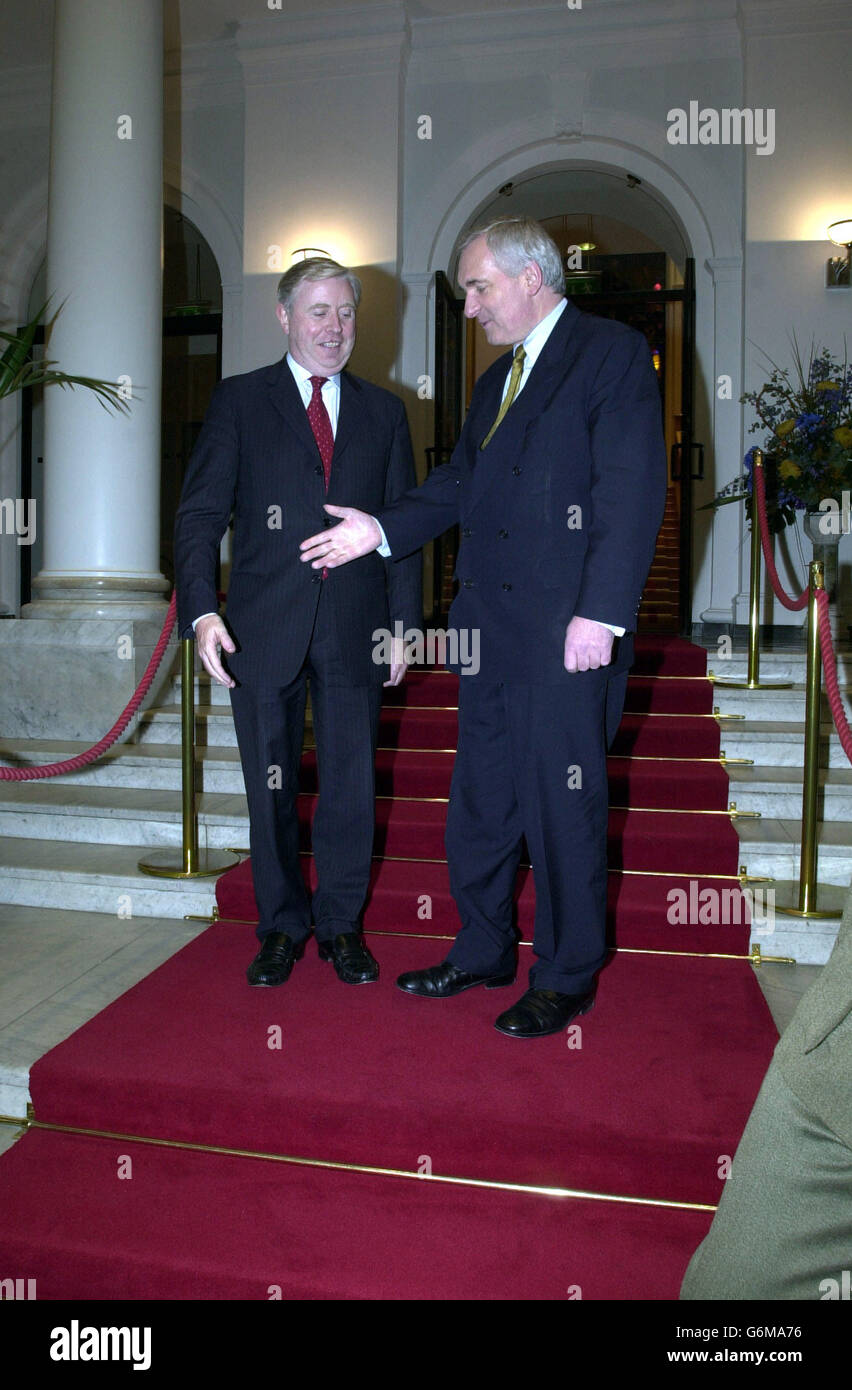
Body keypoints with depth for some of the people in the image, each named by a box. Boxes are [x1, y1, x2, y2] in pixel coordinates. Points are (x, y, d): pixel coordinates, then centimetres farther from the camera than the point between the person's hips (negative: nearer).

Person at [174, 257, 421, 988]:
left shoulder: (384, 411, 12)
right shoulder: (239, 400, 5)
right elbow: (201, 512, -1)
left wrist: (403, 623, 3)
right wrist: (201, 610, -15)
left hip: (355, 628, 2)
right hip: (265, 627, -1)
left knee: (352, 784, 6)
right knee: (271, 785, 9)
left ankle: (342, 925, 24)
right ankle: (283, 925, 26)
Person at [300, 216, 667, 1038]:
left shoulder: (612, 353, -4)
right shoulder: (496, 379, 21)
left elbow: (632, 492, -13)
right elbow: (460, 483, 17)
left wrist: (601, 613, -19)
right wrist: (382, 529, 3)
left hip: (567, 629, -8)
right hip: (488, 624, 8)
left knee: (562, 801, 2)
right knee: (480, 797, 14)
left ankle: (567, 978, 19)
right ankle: (483, 951, 31)